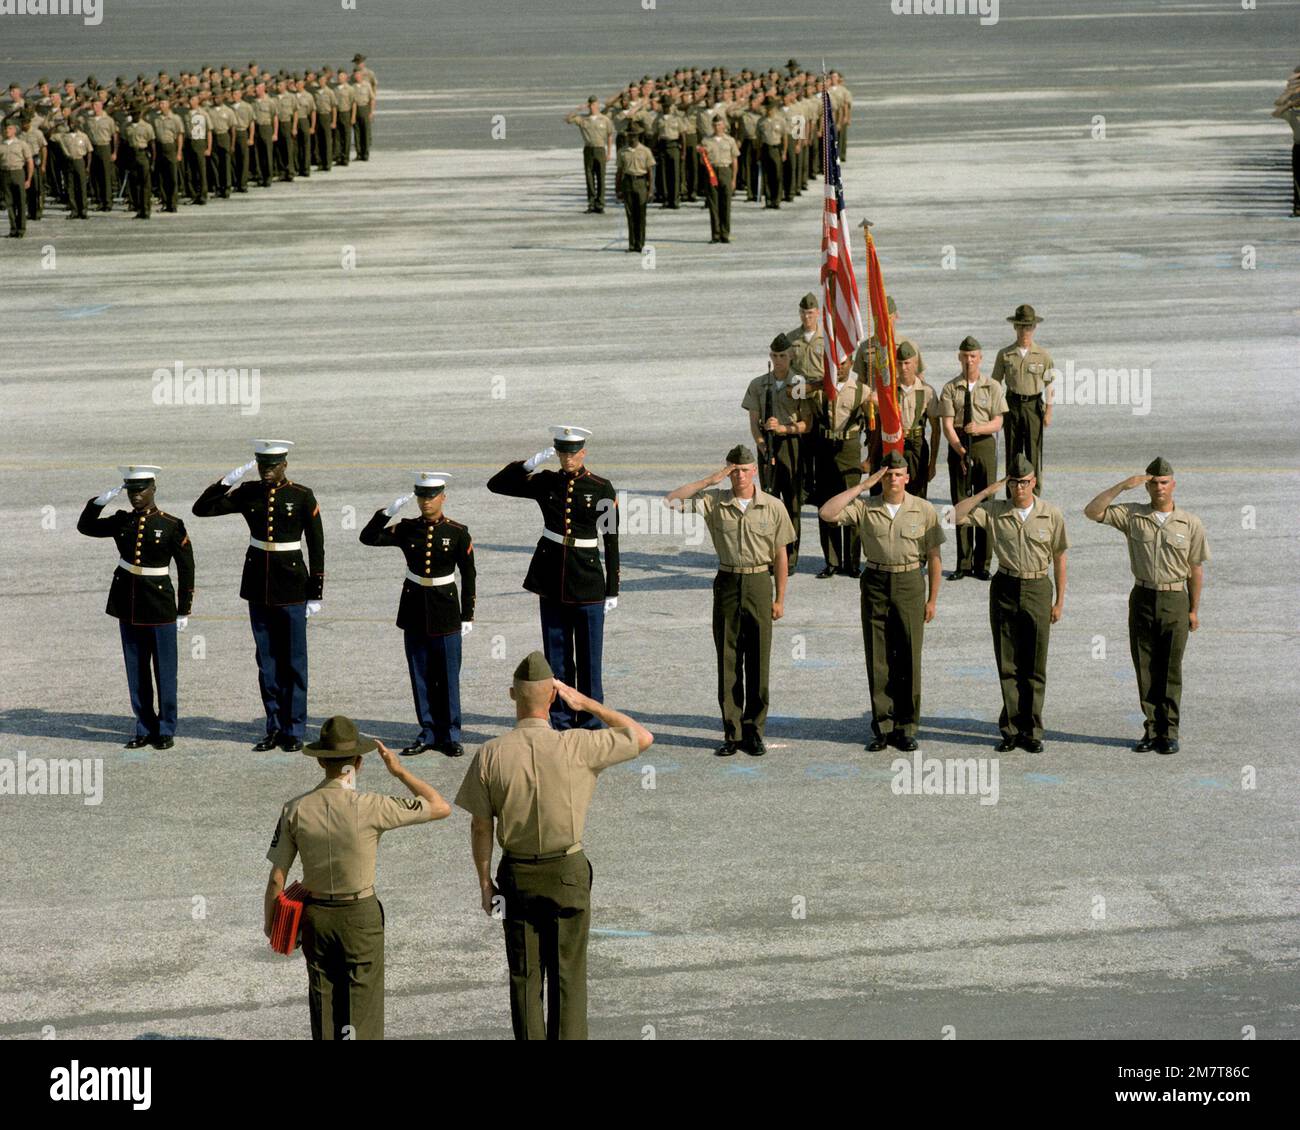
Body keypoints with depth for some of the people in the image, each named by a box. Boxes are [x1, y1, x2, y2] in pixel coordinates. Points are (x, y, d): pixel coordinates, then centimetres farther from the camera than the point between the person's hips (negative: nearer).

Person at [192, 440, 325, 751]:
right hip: (258, 587, 4)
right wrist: (228, 480, -13)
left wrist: (315, 594, -5)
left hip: (291, 589, -4)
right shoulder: (248, 493, 3)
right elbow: (202, 508, 0)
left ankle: (294, 731, 8)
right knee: (266, 661, 8)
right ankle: (274, 728, 15)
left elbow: (316, 547, -4)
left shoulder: (302, 496, -6)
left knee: (293, 661, 2)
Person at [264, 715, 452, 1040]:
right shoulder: (371, 807, -17)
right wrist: (399, 771, 2)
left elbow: (277, 878, -5)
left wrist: (269, 923, 10)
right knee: (363, 1012, 5)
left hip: (316, 915, 3)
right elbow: (441, 807, -7)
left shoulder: (295, 809, -8)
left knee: (322, 1000, 14)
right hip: (362, 916, -3)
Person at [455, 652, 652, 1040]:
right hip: (569, 874, -1)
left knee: (524, 975, 12)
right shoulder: (577, 747, -16)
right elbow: (643, 738, -3)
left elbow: (480, 827, -5)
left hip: (517, 876, 1)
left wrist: (484, 882, 8)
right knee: (568, 973, 10)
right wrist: (587, 704, 0)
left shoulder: (490, 755, -12)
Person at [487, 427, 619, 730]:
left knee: (589, 659, 2)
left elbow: (612, 541, 0)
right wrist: (531, 463, -11)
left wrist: (612, 590, -1)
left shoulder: (602, 489, -3)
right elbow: (496, 484, 2)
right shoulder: (545, 483, 3)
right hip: (551, 584, 2)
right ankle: (562, 725, 14)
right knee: (557, 659, 7)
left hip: (588, 585, -2)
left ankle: (589, 726, 10)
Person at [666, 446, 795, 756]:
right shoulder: (714, 502, 1)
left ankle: (753, 731, 11)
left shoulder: (773, 507, 0)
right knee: (728, 661, 3)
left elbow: (780, 556, 4)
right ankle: (732, 733, 9)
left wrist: (780, 599, 3)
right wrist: (709, 481, -8)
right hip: (727, 582, 1)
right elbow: (672, 501, -6)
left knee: (758, 662, 2)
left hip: (759, 583, -1)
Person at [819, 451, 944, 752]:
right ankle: (882, 727, 10)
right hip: (875, 583, 1)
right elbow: (826, 513, -13)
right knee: (878, 659, 3)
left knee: (908, 659, 2)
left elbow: (934, 557, 3)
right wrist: (862, 486, -12)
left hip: (910, 583, -1)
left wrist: (932, 599, 1)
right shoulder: (865, 507, 0)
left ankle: (906, 728, 10)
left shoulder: (924, 510, -1)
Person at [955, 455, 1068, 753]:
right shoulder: (994, 511, 0)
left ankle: (1032, 732, 10)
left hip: (1037, 590, -1)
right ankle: (1011, 730, 10)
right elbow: (957, 516, -6)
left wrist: (1060, 601, 3)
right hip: (1004, 590, 1)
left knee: (1034, 667, 3)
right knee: (1007, 666, 4)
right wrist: (987, 491, -8)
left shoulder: (1051, 515, -2)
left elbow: (1059, 558, 4)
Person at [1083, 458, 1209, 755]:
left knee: (1170, 671, 1)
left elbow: (1195, 569, 4)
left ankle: (1170, 731, 6)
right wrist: (1123, 486, -12)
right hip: (1142, 597, 2)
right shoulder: (1133, 516, 2)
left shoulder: (1191, 524, 0)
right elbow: (1092, 511, -6)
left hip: (1175, 600, -2)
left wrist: (1194, 610, 3)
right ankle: (1152, 729, 10)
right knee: (1145, 669, 4)